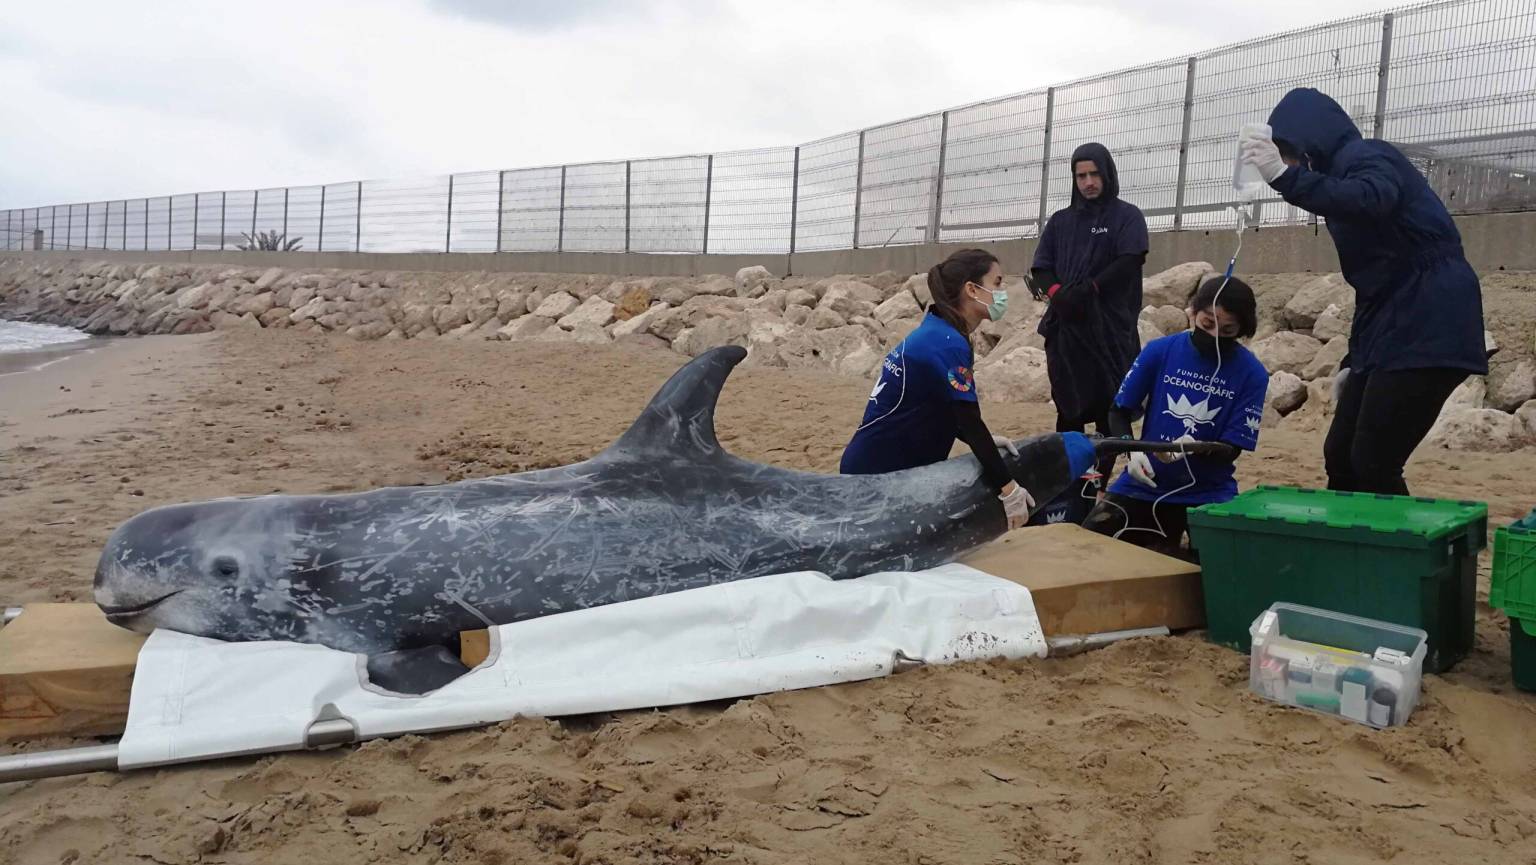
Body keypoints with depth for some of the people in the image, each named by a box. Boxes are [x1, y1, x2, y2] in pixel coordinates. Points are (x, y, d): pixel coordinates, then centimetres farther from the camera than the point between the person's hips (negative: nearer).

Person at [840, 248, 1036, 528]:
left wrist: (984, 441, 4)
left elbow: (949, 414, 17)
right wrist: (1009, 489, -21)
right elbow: (969, 421, -23)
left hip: (893, 468, 10)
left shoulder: (937, 332, 9)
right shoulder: (948, 343, -21)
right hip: (876, 473, -10)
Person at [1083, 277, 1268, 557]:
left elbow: (1231, 450, -8)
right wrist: (1133, 450, -19)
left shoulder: (1252, 373, -7)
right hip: (1145, 483, 1)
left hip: (1209, 492, -1)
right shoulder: (1159, 350, -4)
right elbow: (1119, 412, 2)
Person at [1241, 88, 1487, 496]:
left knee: (1374, 465, -9)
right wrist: (1353, 362, 23)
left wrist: (1285, 177, -39)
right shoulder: (1346, 171, 21)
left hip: (1426, 331, -10)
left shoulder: (1366, 157, -7)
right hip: (1391, 330, 10)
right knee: (1340, 456, 9)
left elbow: (1370, 202, -34)